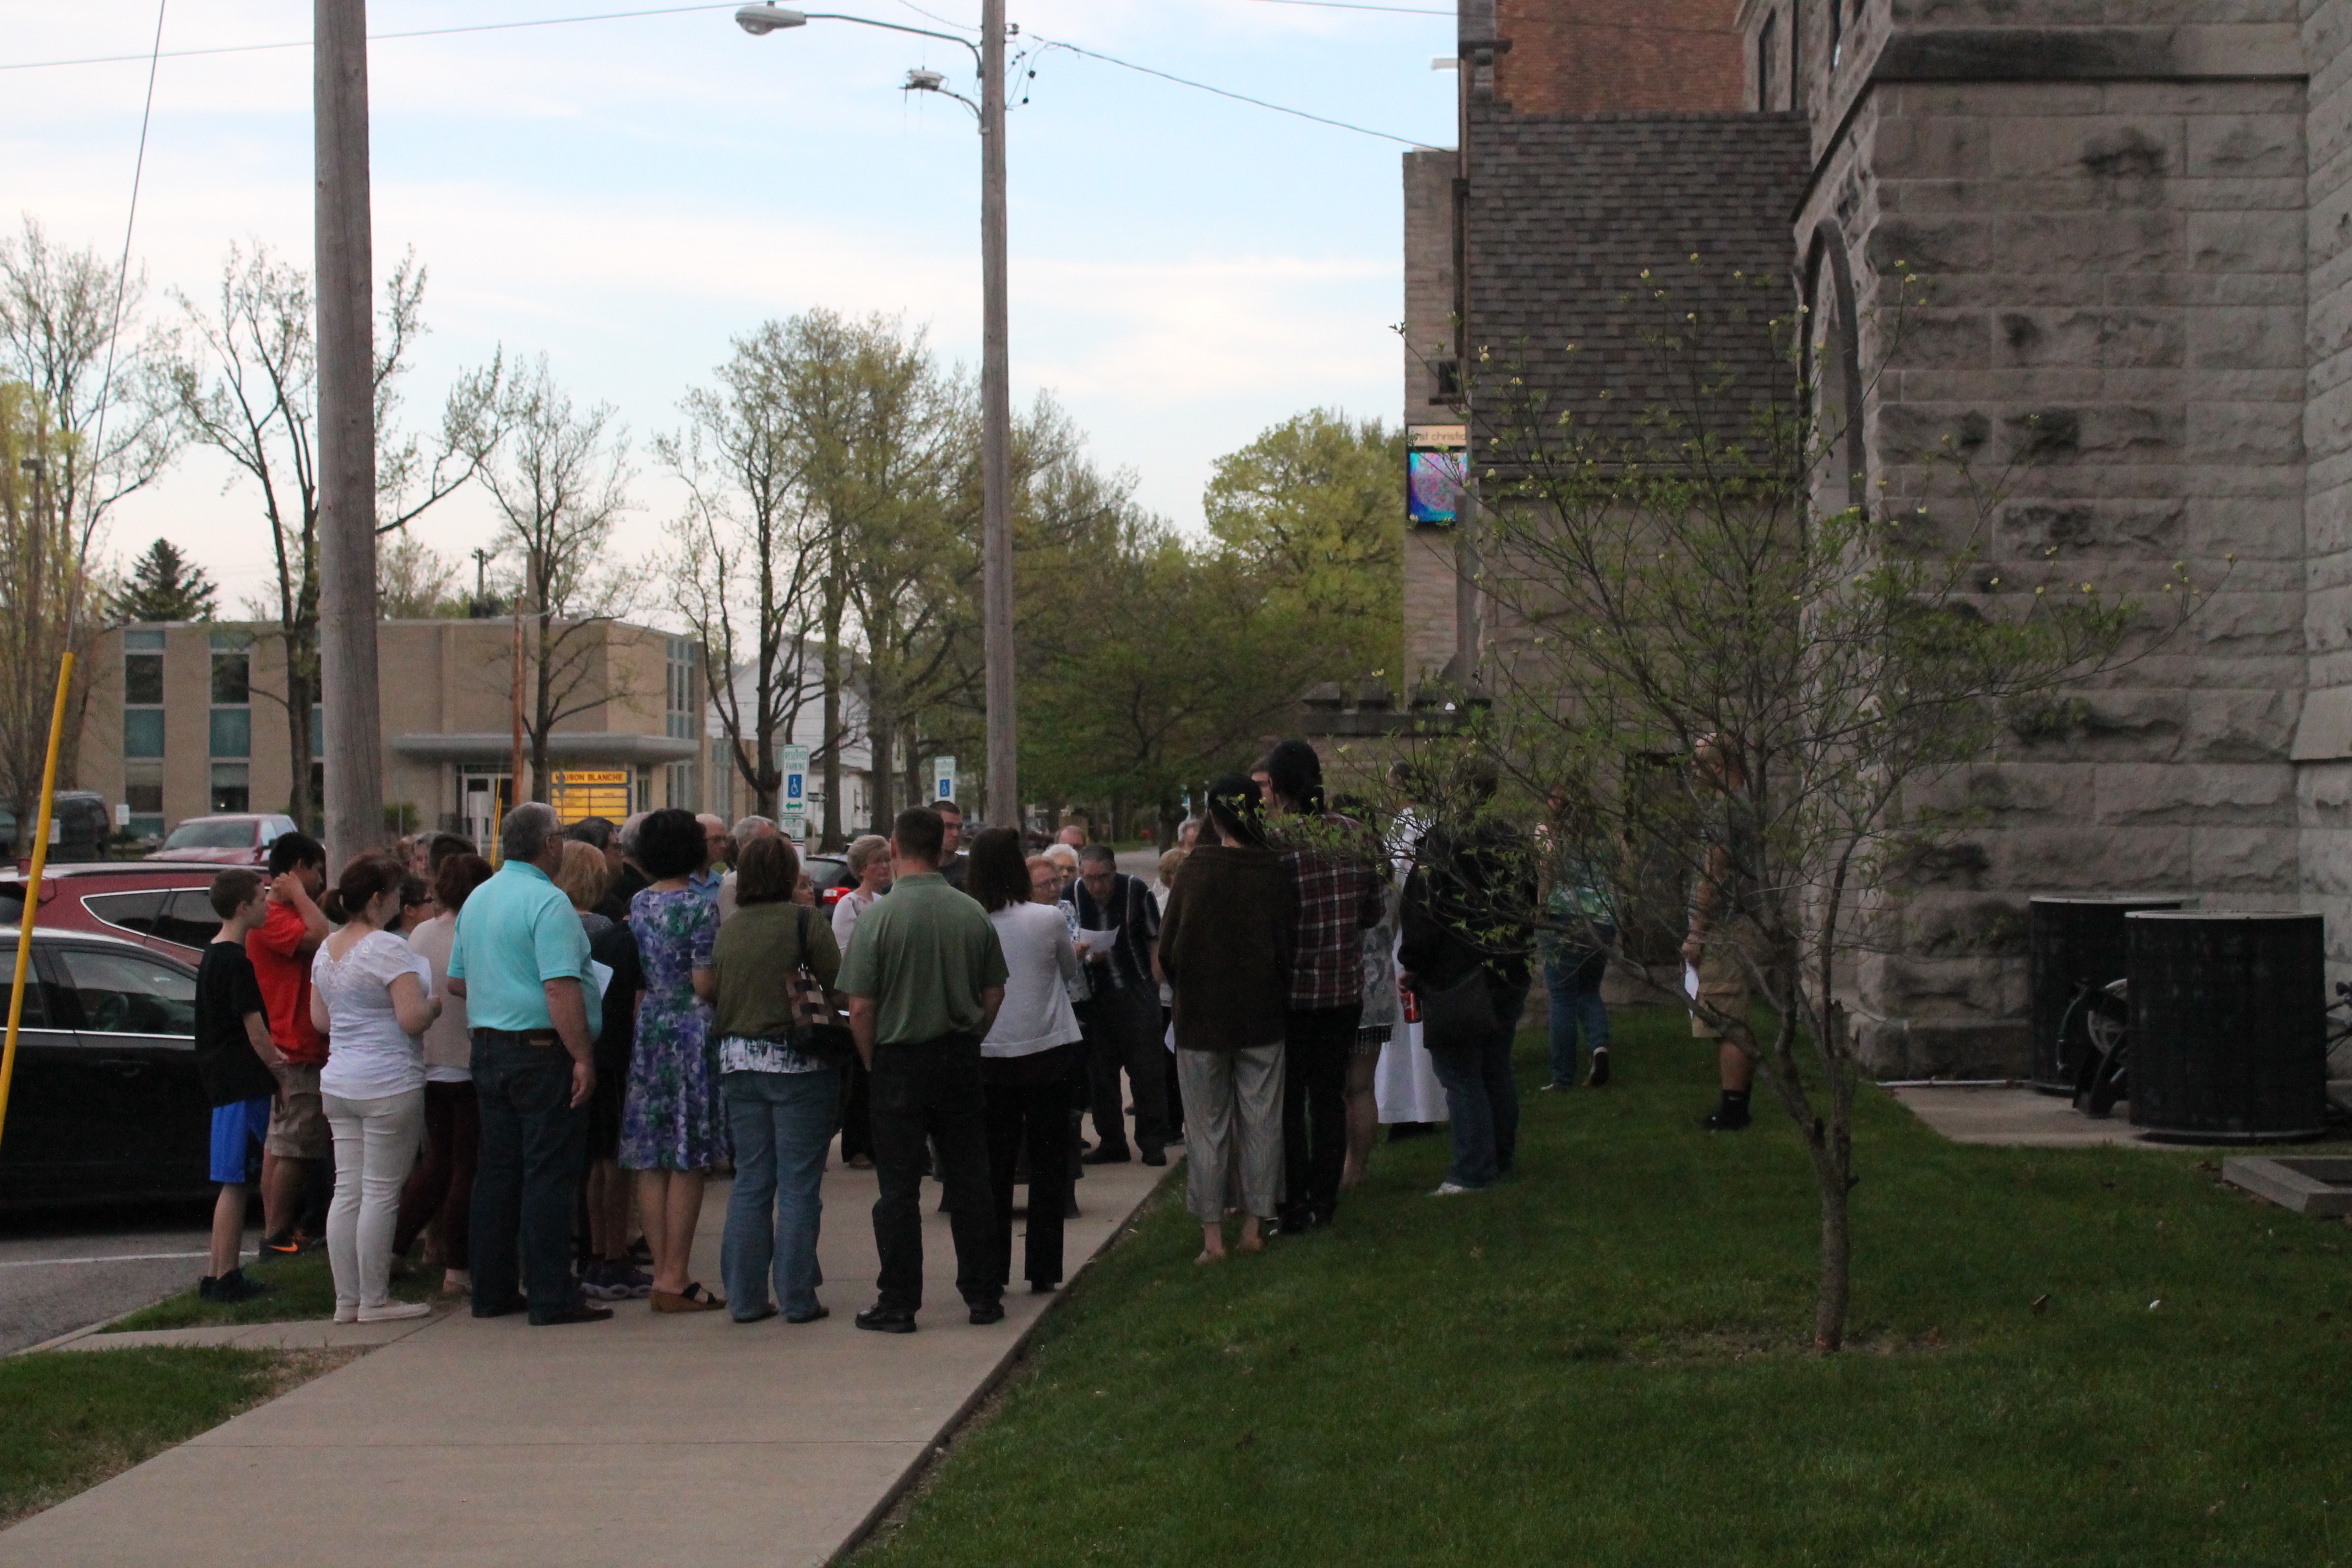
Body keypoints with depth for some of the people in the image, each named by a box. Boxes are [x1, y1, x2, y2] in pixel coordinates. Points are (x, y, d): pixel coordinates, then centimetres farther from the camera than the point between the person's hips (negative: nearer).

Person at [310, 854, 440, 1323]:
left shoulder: (326, 950, 11)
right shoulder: (387, 948, -15)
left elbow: (320, 1019, 19)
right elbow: (412, 1018, -19)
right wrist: (433, 1005, 0)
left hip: (338, 1082, 8)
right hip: (389, 1083, -8)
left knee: (347, 1191, 9)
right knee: (381, 1193, -2)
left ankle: (347, 1300, 12)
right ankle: (375, 1301, 2)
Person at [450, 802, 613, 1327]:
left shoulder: (477, 899, 12)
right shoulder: (547, 902, -15)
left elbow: (456, 982, 20)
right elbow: (561, 989, -23)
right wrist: (583, 1057, -20)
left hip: (487, 1047, 8)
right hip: (543, 1051, -8)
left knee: (497, 1171, 12)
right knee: (549, 1173, -6)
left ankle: (491, 1290, 16)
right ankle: (552, 1297, -6)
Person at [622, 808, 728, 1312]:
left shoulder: (639, 905, 9)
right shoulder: (700, 905, -10)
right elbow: (704, 984, -13)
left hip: (648, 1029, 6)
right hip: (691, 1031, -6)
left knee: (652, 1159, 8)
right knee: (688, 1160, -3)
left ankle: (663, 1271, 12)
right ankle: (675, 1277, -3)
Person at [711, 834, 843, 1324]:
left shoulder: (727, 930, 5)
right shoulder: (805, 922, -10)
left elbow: (712, 995, 10)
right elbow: (837, 988, -9)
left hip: (738, 1063, 5)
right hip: (797, 1063, -5)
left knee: (750, 1181, 10)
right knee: (798, 1185, 1)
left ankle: (745, 1296, 12)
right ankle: (797, 1298, 2)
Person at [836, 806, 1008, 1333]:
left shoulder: (879, 916, -13)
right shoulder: (973, 914, -1)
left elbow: (861, 1005, -12)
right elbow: (994, 994, 6)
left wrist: (873, 1063, 2)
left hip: (900, 1059, -3)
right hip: (961, 1060, 3)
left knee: (899, 1188, 3)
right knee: (970, 1181, 10)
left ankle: (898, 1304, 5)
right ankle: (982, 1295, 15)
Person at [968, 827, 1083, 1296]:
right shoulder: (1046, 918, -11)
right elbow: (1071, 970, 7)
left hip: (990, 1058, 1)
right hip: (1048, 1051, -1)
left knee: (995, 1166, 10)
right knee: (1048, 1162, 9)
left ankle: (993, 1271, 11)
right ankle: (1043, 1270, 9)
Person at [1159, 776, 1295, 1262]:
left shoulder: (1194, 868, -10)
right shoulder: (1274, 871, -8)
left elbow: (1167, 946, -4)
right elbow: (1288, 943, -3)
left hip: (1202, 1016, -1)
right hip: (1262, 1016, 1)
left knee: (1207, 1126, 6)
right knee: (1260, 1120, 11)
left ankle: (1212, 1234, 6)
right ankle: (1255, 1226, 15)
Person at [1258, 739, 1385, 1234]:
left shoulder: (1272, 841, -17)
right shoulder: (1352, 834, 0)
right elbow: (1376, 910, 7)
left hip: (1291, 990, -5)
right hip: (1345, 989, 5)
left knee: (1287, 1102, 6)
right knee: (1329, 1096, 14)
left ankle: (1293, 1207, 8)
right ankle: (1325, 1201, 19)